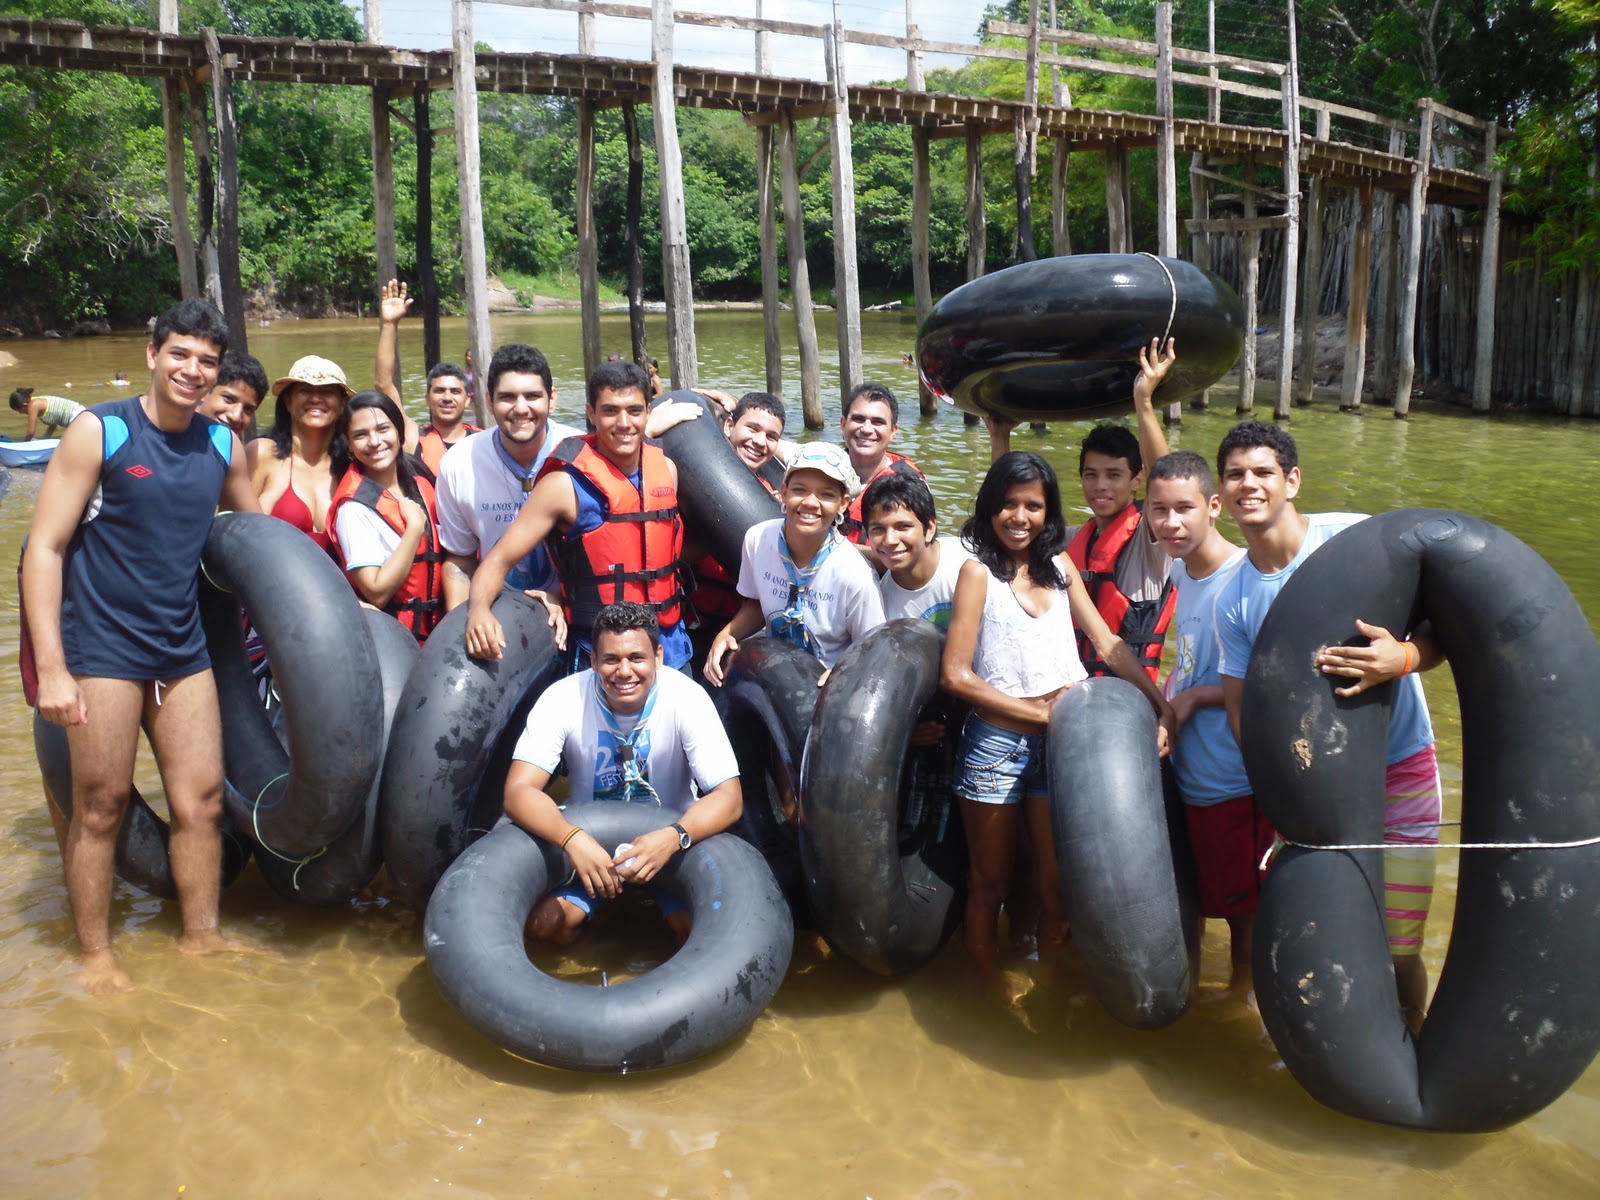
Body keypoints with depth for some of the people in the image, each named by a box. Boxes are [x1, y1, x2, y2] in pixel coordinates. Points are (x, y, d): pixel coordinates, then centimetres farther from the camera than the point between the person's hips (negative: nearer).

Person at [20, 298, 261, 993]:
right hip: (101, 646, -5)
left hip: (183, 647, 5)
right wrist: (49, 667, -16)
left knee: (201, 800, 7)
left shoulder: (223, 446, 5)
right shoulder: (99, 432, -9)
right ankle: (95, 955, 20)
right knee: (101, 805, 3)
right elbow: (44, 547, -10)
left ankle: (201, 938, 23)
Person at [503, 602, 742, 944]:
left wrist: (674, 837, -45)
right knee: (541, 923, -21)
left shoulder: (687, 698, -22)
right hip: (587, 839, 1)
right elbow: (518, 790, -25)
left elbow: (729, 797, -24)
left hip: (670, 838, 0)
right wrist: (573, 839, -46)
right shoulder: (564, 698, -20)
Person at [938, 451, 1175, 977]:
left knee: (1057, 885, 9)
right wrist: (1040, 713, -12)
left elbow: (1108, 643, 7)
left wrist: (1159, 703, -4)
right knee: (989, 885, 12)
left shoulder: (1060, 566, 7)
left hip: (1059, 745, 4)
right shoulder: (979, 570, -8)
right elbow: (955, 675, -13)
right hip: (995, 745, -4)